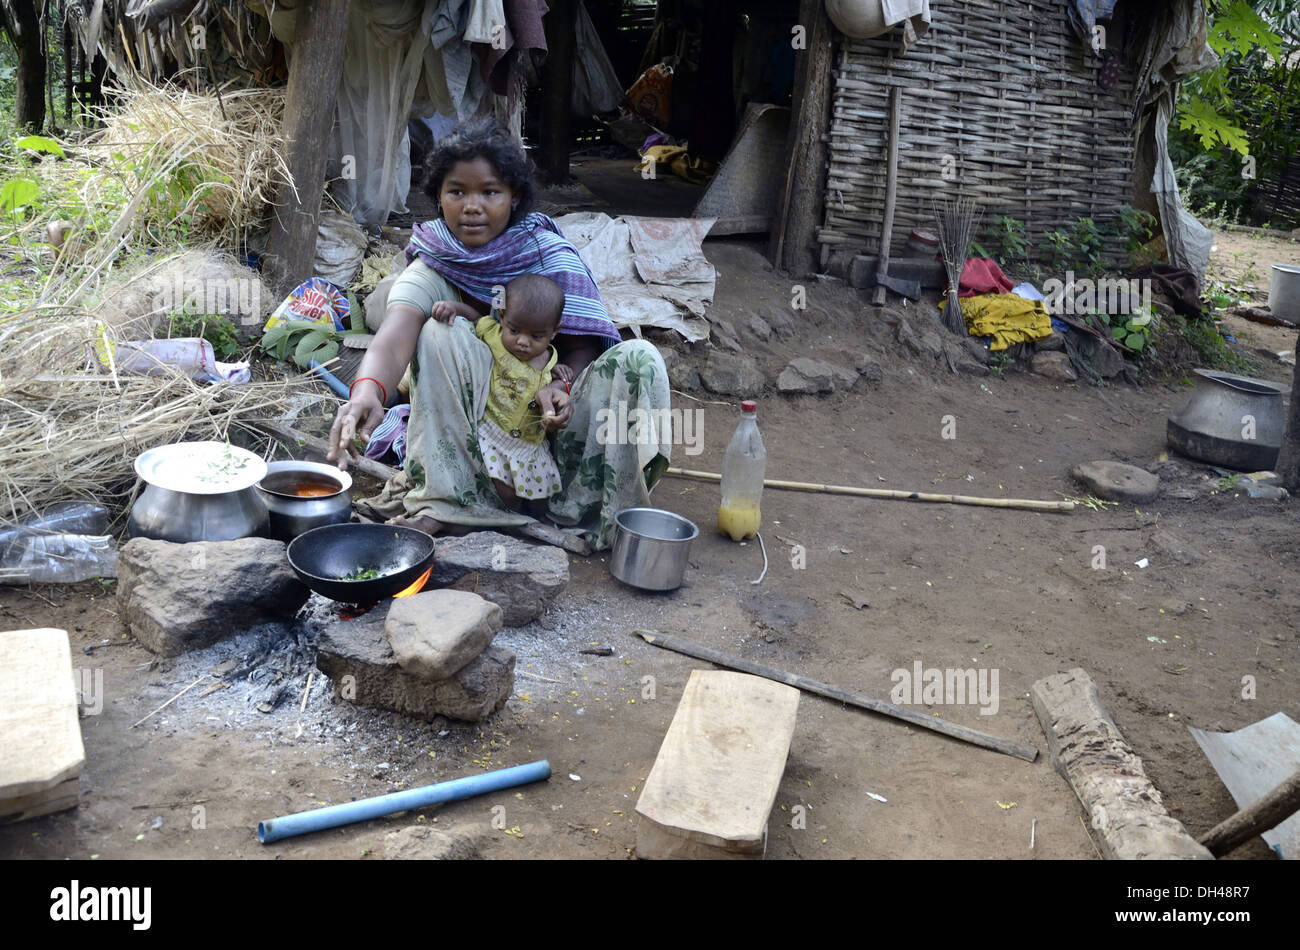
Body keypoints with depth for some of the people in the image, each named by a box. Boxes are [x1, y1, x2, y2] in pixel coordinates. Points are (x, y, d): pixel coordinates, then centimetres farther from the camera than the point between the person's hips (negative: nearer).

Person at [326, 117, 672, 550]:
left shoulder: (551, 255, -8)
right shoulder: (431, 271, -10)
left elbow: (582, 346, -9)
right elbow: (392, 342, -29)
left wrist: (560, 385, -33)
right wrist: (367, 392, -53)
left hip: (546, 417, 1)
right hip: (469, 432, 0)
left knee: (639, 359, -23)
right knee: (441, 333, -27)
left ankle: (604, 513, -16)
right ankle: (442, 502, -24)